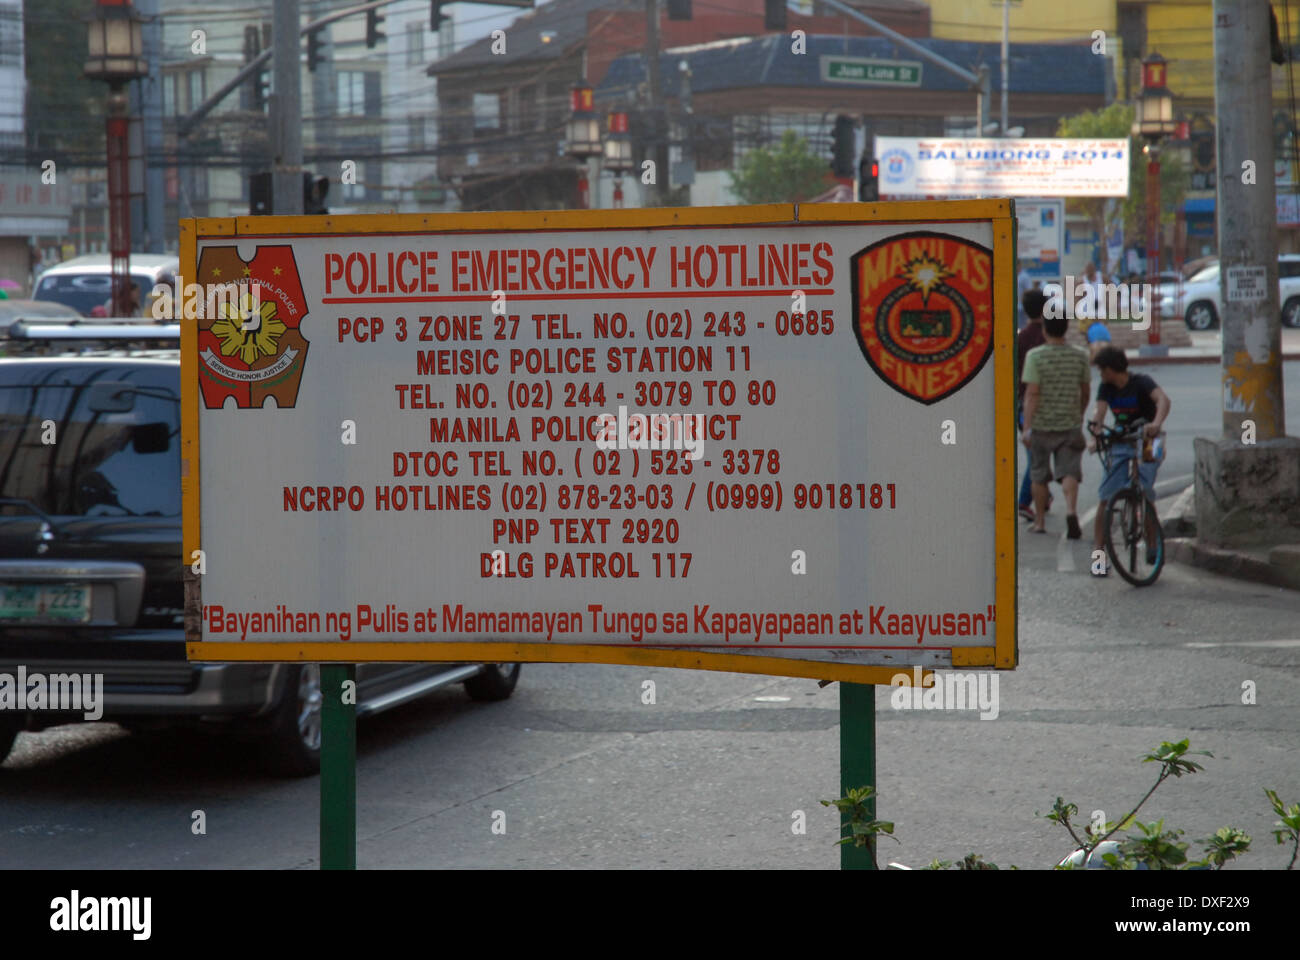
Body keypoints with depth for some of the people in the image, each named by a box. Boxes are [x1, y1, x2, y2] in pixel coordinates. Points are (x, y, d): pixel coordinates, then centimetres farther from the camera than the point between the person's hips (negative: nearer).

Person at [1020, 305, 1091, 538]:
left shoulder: (1035, 356, -10)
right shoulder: (1080, 357, 1)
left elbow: (1032, 393, -15)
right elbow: (1085, 392, 9)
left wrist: (1026, 427, -14)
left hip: (1041, 424, -2)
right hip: (1070, 424, 2)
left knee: (1039, 475, 12)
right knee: (1069, 472, -1)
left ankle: (1039, 522, 21)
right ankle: (1071, 510, -25)